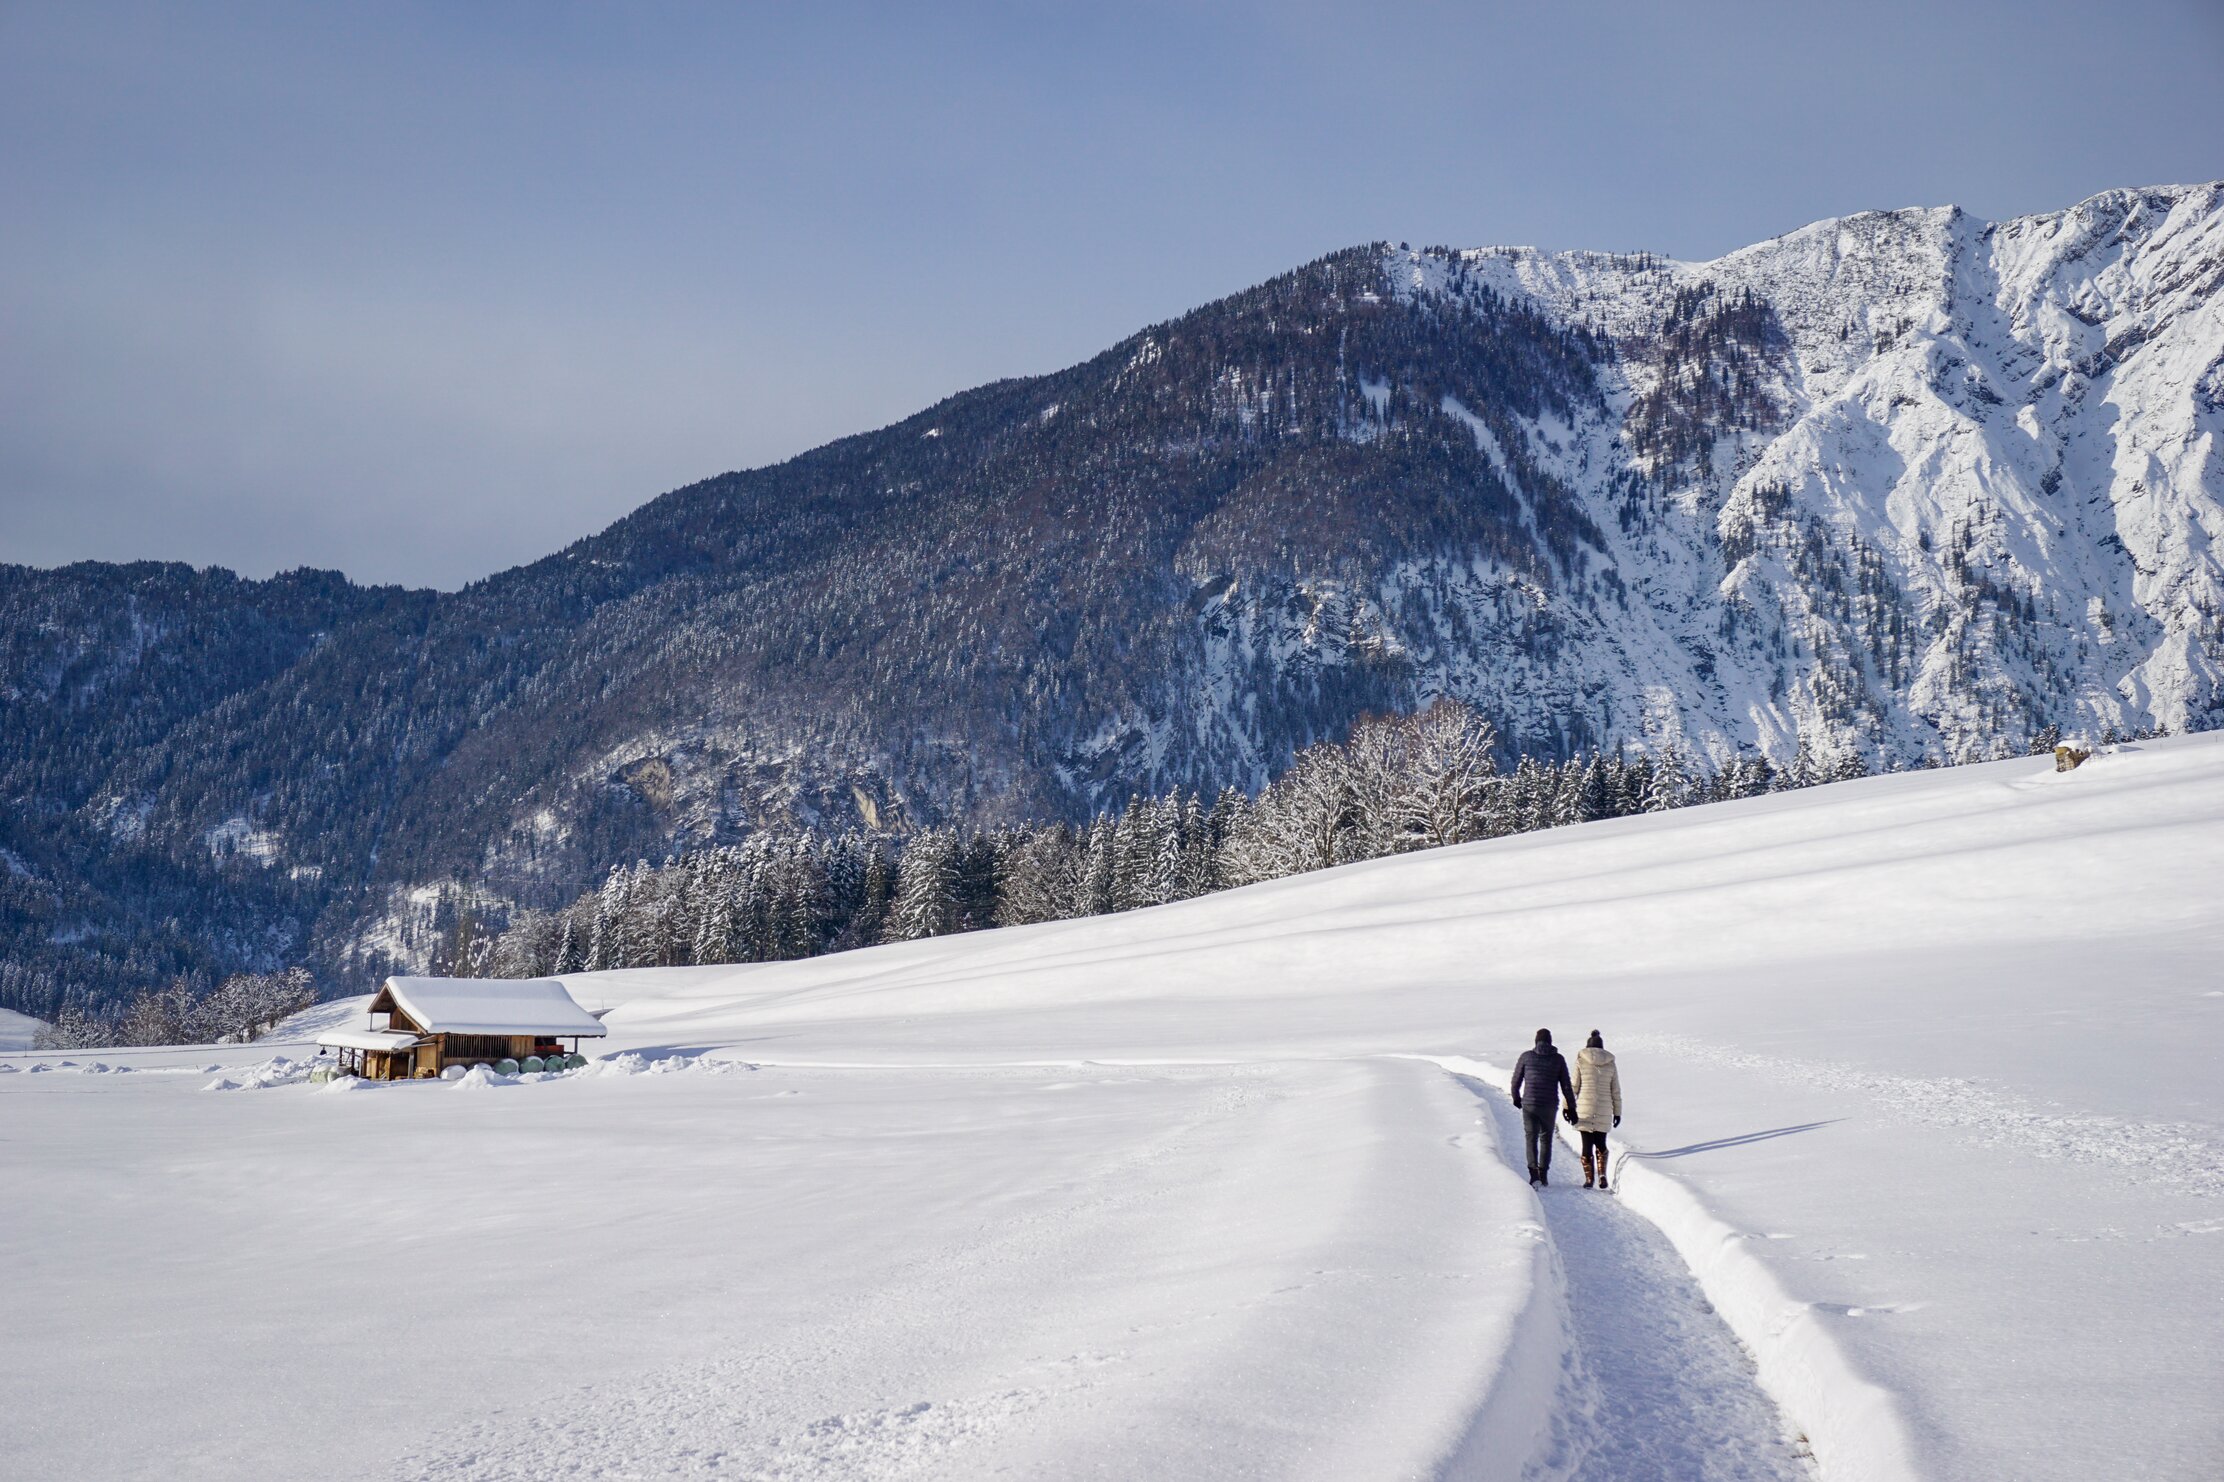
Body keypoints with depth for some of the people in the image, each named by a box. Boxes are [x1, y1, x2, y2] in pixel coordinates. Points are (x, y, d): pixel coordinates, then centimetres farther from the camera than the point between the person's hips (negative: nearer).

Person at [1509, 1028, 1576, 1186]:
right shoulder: (1558, 1059, 1)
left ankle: (1533, 1172, -10)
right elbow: (1567, 1086, 0)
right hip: (1549, 1106, 1)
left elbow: (1516, 1080, 5)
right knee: (1546, 1139, 15)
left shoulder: (1526, 1056, -1)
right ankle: (1543, 1173, 10)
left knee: (1531, 1138, 6)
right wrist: (1571, 1108, 5)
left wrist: (1516, 1097, 22)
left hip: (1529, 1104, -1)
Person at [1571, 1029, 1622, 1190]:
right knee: (1601, 1144, 15)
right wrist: (1617, 1112, 14)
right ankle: (1602, 1175, -1)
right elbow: (1616, 1090, 8)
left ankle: (1588, 1178, 6)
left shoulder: (1581, 1061, -2)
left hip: (1584, 1109, -2)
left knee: (1587, 1144, 6)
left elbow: (1573, 1086, -3)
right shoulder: (1610, 1063, 5)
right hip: (1604, 1110, 2)